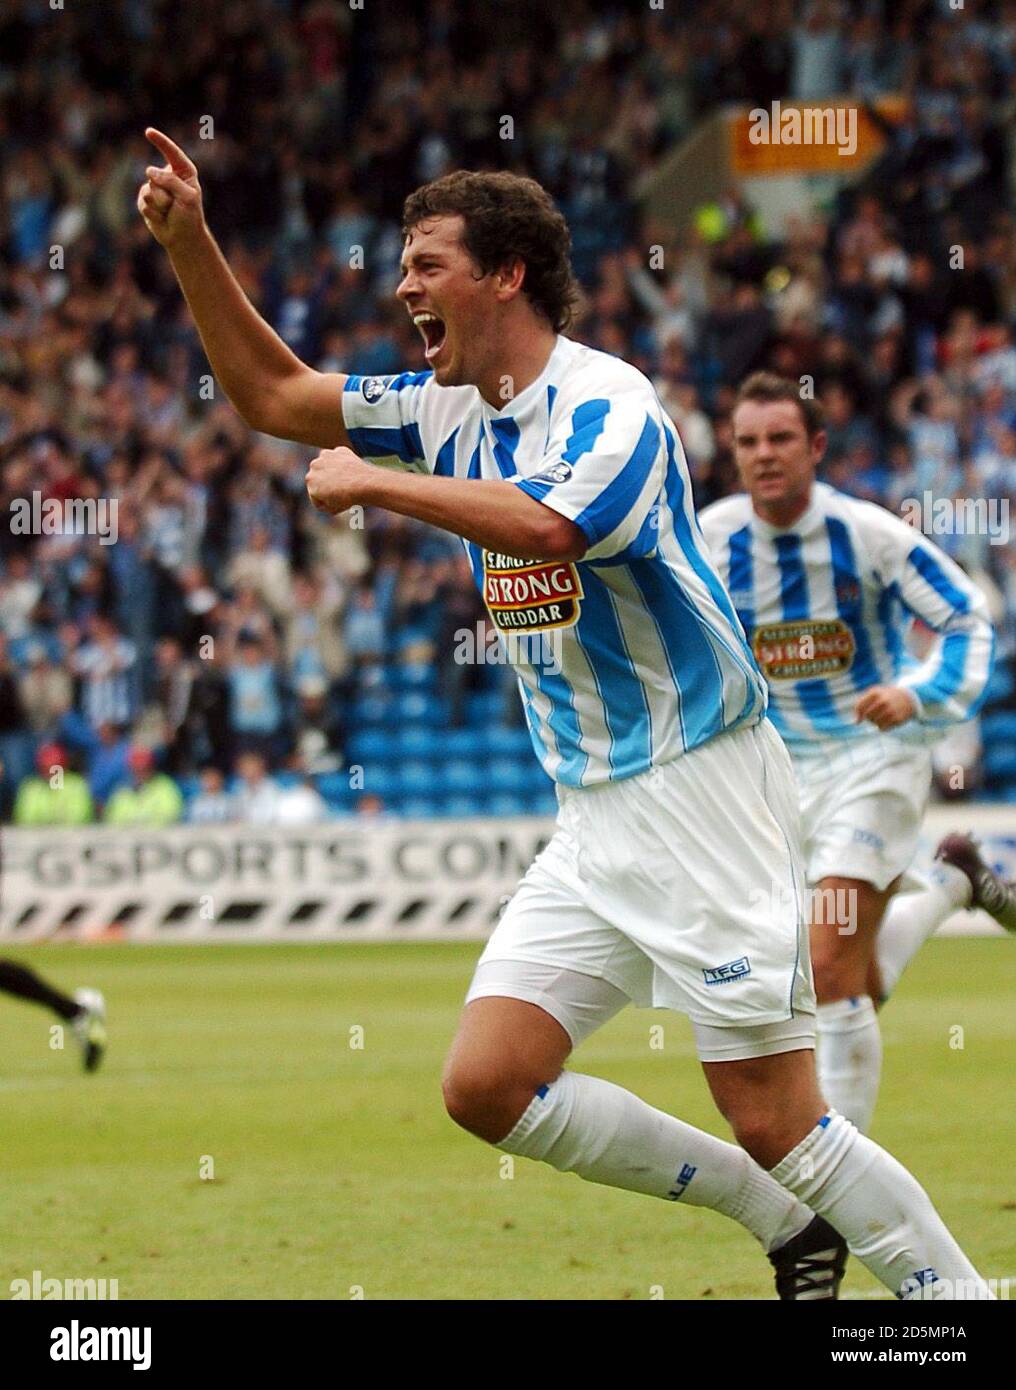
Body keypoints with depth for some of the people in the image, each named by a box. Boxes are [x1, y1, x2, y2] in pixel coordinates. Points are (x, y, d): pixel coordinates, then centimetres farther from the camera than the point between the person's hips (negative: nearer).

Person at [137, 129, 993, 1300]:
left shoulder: (607, 403, -15)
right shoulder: (459, 412, 10)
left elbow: (549, 525, -36)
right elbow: (270, 393, 16)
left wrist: (374, 483, -26)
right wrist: (189, 243, 4)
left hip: (699, 796, -8)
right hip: (593, 822, 8)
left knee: (773, 1124, -11)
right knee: (485, 1088, 1)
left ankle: (952, 1286, 4)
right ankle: (780, 1220, 13)